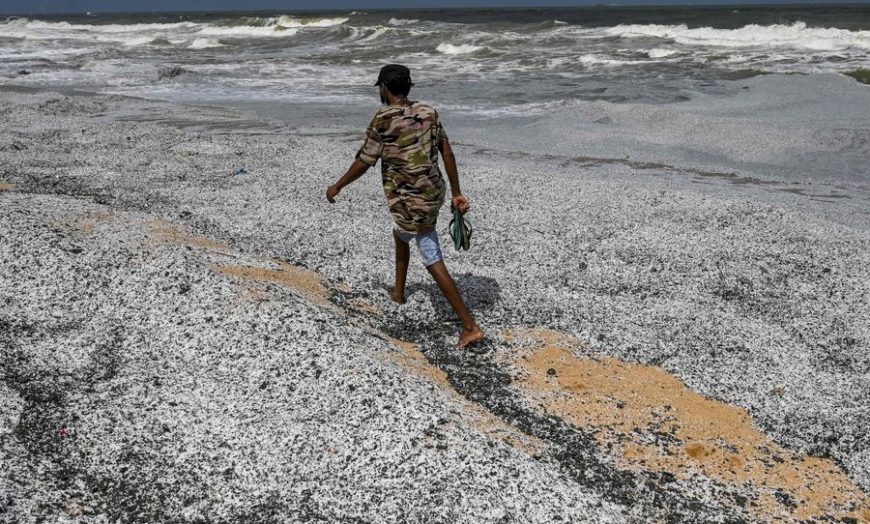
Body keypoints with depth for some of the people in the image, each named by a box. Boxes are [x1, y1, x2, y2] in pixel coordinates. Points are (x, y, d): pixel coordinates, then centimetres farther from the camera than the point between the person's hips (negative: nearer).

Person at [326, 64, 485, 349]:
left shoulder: (384, 119, -14)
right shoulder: (428, 112, 3)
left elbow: (364, 162, -8)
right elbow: (447, 153, 3)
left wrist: (337, 187, 7)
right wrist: (456, 194, 9)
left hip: (410, 203, -8)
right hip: (434, 194, 8)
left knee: (435, 264, 3)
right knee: (400, 234, 32)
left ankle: (471, 327, 6)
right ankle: (398, 291, 48)